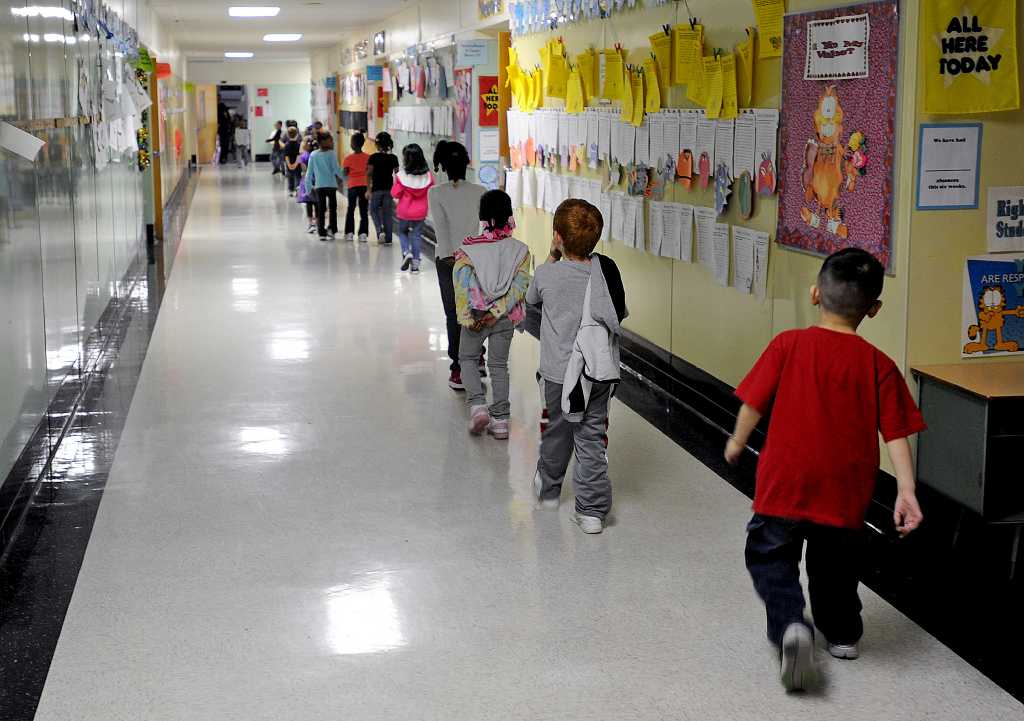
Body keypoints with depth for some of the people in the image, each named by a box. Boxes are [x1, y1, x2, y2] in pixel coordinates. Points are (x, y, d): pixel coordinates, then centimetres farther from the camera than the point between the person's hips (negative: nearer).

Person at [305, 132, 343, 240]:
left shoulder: (313, 155, 2)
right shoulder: (331, 154, -7)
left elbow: (310, 172, 4)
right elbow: (336, 169, -9)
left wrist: (308, 187, 10)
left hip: (319, 186, 2)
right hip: (331, 185, -2)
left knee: (321, 209, 6)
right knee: (332, 207, 9)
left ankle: (322, 232, 4)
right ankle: (332, 229, -5)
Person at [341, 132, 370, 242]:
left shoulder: (348, 158, -8)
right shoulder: (367, 157, -3)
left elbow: (345, 173, -7)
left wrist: (347, 179, 12)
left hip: (353, 186, -1)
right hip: (364, 185, 1)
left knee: (351, 209, 14)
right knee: (363, 210, 6)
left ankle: (349, 233, 12)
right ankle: (363, 234, 0)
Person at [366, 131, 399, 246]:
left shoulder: (373, 157, -8)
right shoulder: (393, 158, 0)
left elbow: (369, 174, -9)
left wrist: (368, 190, -5)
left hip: (376, 189, -2)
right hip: (389, 188, 3)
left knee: (374, 211, 15)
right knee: (388, 213, 8)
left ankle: (380, 231, -7)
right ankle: (388, 239, 10)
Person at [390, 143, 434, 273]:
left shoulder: (402, 175, -17)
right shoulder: (428, 175, -9)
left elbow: (395, 194, -10)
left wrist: (395, 181, 2)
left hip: (404, 212, -2)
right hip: (420, 212, 2)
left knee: (402, 231, 21)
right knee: (416, 234, 13)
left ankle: (406, 252, -1)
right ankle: (415, 262, 11)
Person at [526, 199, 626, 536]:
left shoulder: (547, 274, -14)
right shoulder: (607, 270, -8)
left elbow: (532, 298, 10)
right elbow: (619, 315, 3)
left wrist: (552, 258, 10)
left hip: (560, 372, -1)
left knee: (556, 432, 18)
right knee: (592, 436, 7)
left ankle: (548, 489, 41)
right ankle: (592, 509, 6)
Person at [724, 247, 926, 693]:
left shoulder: (789, 345, -7)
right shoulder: (879, 365, -2)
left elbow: (754, 405, -4)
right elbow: (895, 433, -7)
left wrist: (737, 443, 13)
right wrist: (906, 490, -6)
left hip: (786, 484, -2)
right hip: (845, 492, 3)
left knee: (770, 556, 13)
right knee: (835, 563, 24)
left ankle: (790, 624, -11)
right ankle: (842, 634, 40)